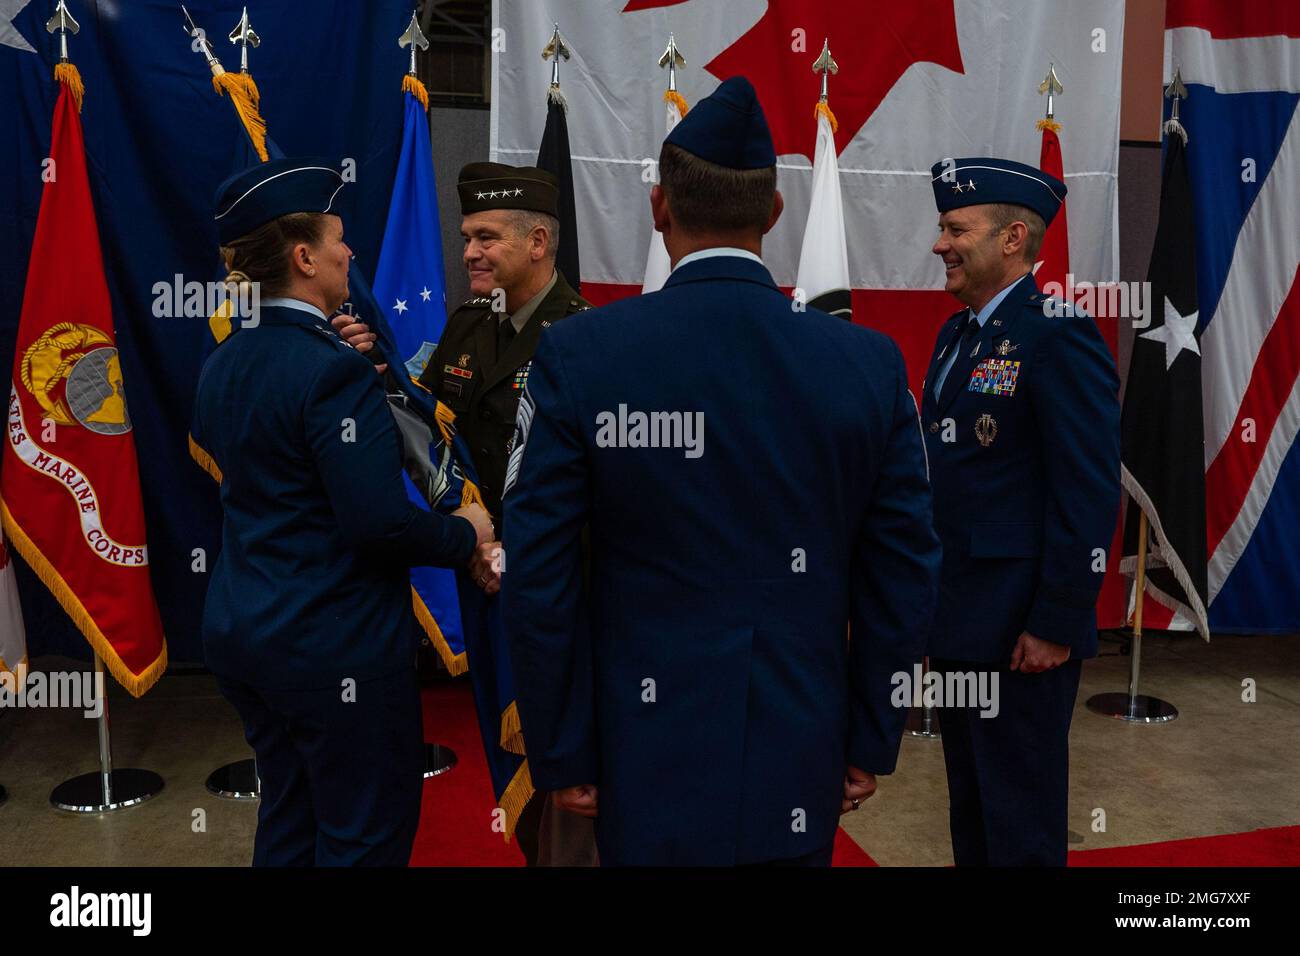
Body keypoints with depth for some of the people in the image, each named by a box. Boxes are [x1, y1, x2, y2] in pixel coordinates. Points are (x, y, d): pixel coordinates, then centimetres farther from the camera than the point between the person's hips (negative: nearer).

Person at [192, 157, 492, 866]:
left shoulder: (222, 364, 6)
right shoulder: (333, 370, -21)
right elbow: (380, 525, -26)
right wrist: (465, 533, -7)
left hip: (240, 631, 9)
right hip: (333, 646, -9)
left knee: (287, 818, 23)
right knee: (366, 834, 8)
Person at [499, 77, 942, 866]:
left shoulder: (578, 355, -12)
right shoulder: (871, 362, -7)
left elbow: (537, 577, -11)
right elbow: (906, 576, -3)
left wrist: (561, 755, 0)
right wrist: (871, 743, 8)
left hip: (650, 765, -1)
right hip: (797, 766, 2)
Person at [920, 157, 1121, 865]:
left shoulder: (1059, 336, -15)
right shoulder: (955, 334, 12)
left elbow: (1091, 493, -19)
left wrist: (1056, 624, -19)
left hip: (1022, 630, -8)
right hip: (955, 621, 9)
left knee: (1020, 827, 6)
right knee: (969, 810, 21)